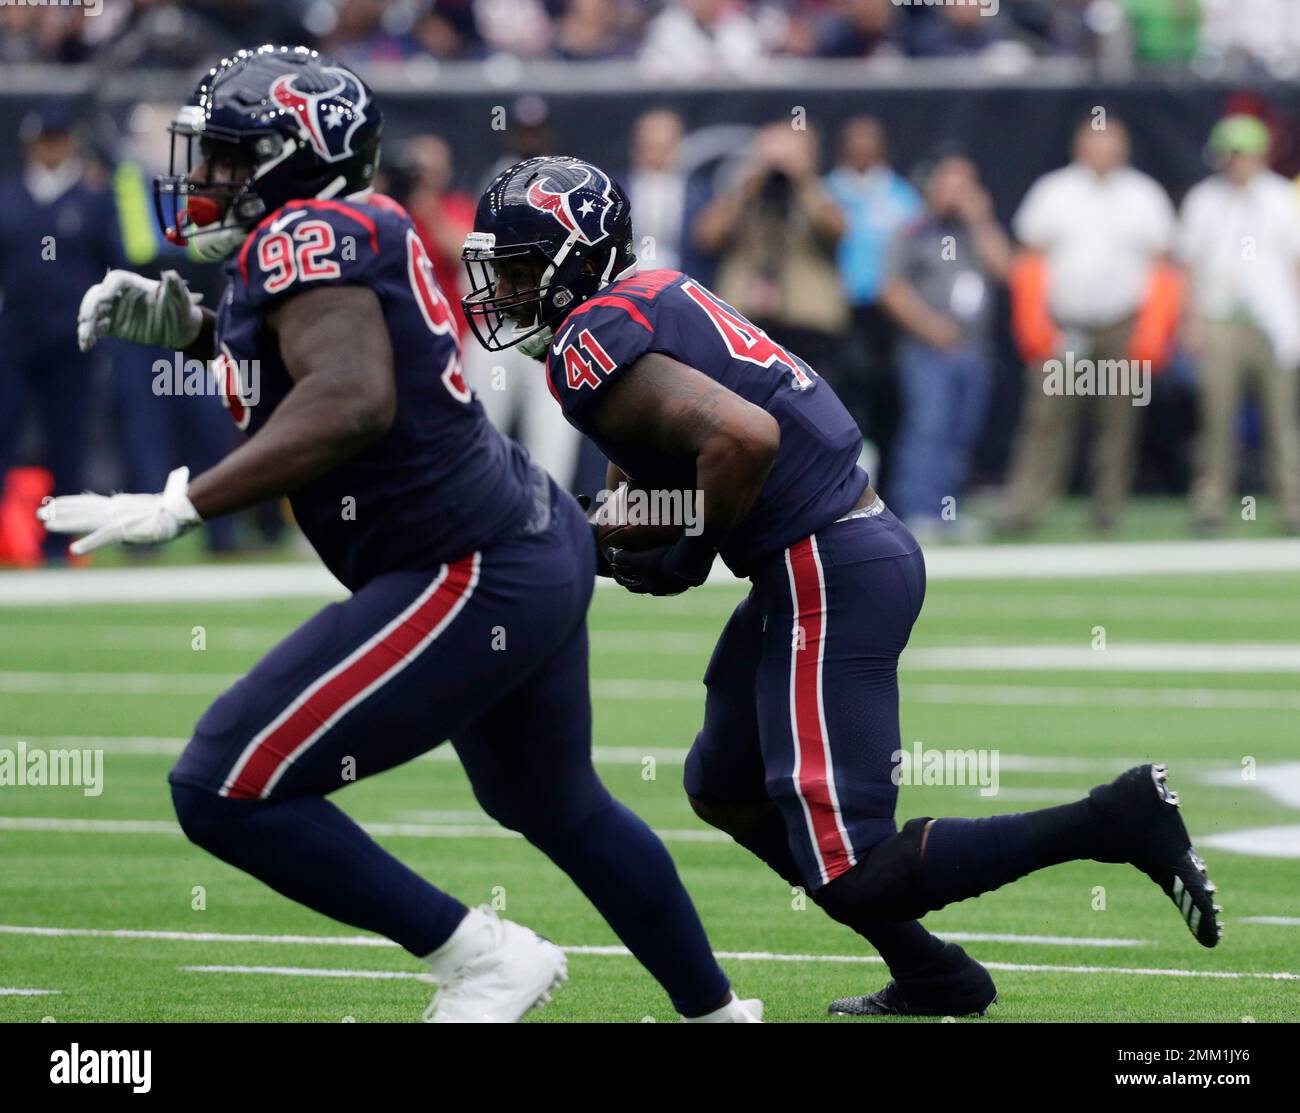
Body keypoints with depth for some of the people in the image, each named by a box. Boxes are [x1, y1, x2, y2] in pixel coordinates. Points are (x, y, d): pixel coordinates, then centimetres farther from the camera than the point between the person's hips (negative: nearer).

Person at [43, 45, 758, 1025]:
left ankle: (481, 959, -3)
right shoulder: (366, 228, 10)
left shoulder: (306, 237, -17)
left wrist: (177, 509, -33)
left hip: (467, 583, -10)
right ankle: (716, 1010, 46)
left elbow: (353, 402, -34)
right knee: (558, 807, 31)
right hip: (539, 543, 10)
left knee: (224, 791, -9)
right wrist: (187, 328, 16)